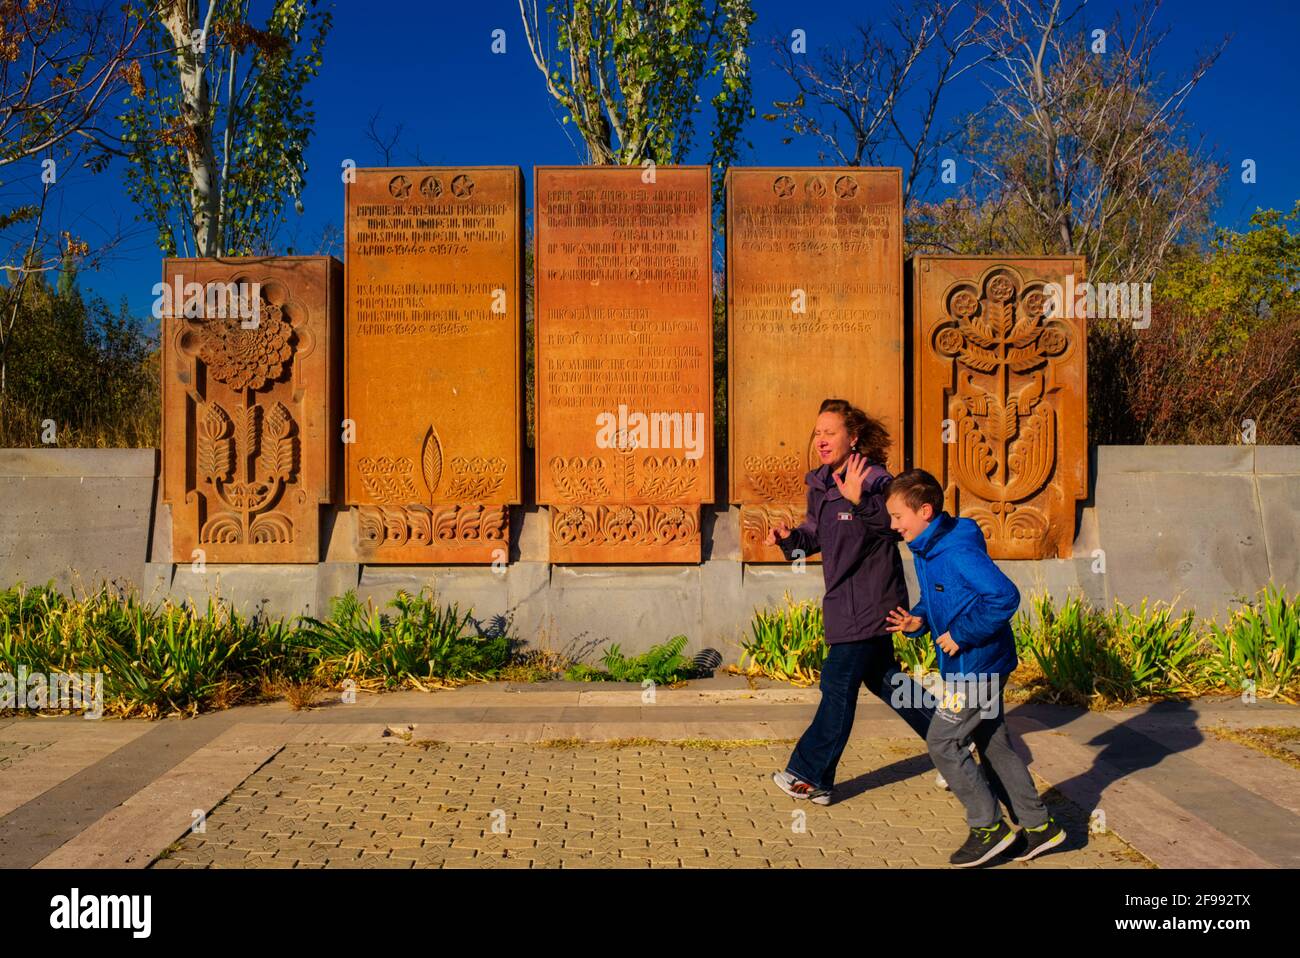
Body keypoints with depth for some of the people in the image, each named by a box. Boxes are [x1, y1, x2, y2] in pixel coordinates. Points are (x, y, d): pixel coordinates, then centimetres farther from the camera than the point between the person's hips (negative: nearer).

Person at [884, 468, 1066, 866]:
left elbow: (1005, 596, -30)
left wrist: (960, 635, -24)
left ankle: (989, 828, 9)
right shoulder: (925, 550, 7)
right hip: (981, 666, 10)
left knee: (942, 743, -3)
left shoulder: (959, 550, -23)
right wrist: (917, 620, -1)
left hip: (976, 665, -10)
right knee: (992, 744, 16)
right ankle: (1038, 826, 28)